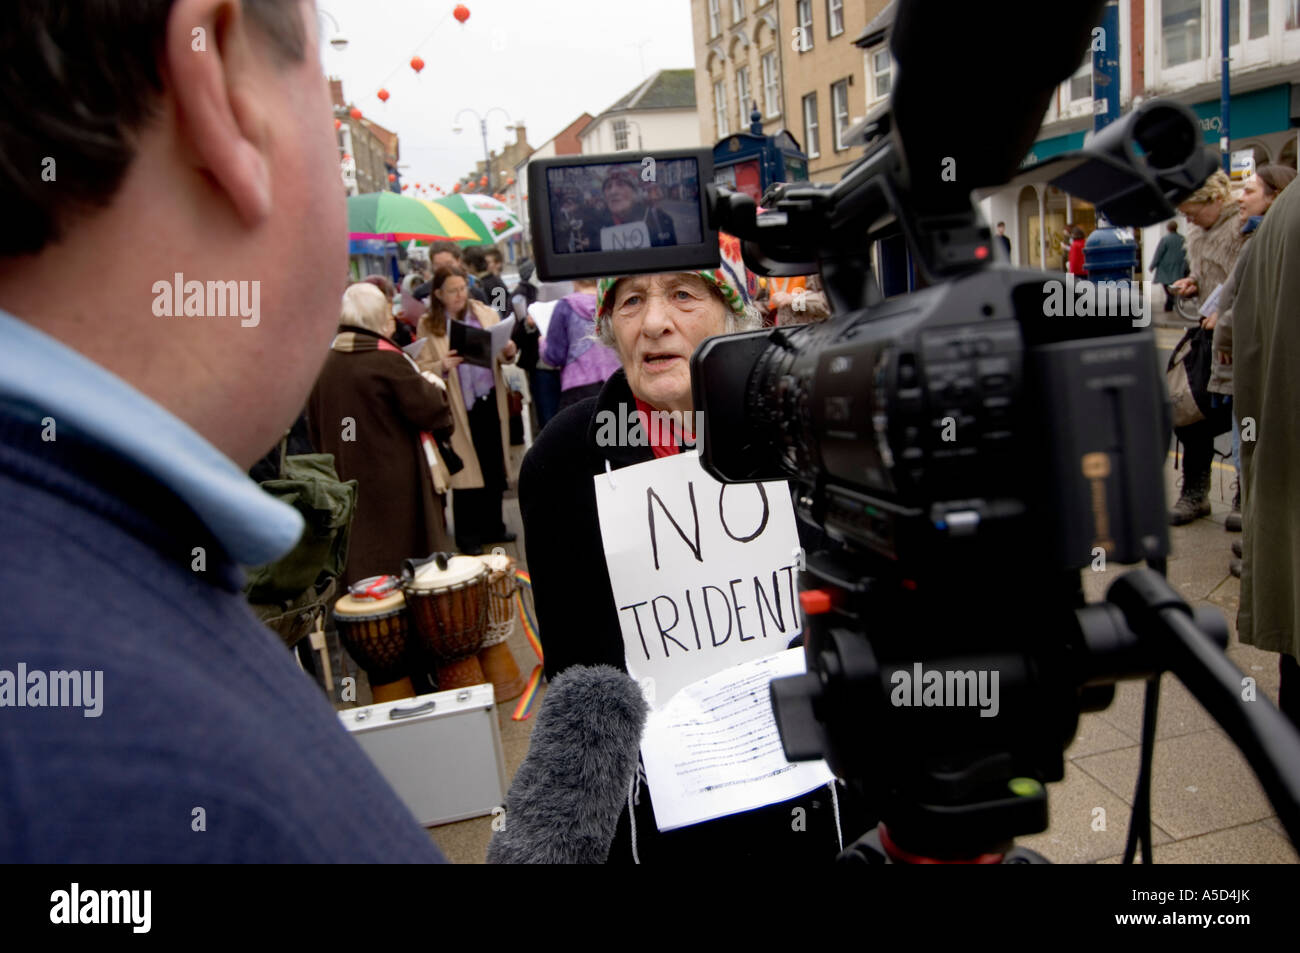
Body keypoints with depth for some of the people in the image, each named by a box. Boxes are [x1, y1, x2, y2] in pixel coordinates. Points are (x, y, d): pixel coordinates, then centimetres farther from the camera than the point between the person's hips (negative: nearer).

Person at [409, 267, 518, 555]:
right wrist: (443, 365, -25)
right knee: (466, 473, 3)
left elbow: (501, 356, 9)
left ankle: (492, 526, 27)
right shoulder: (428, 326, -3)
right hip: (459, 409, -3)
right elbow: (420, 369, -6)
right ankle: (467, 536, 17)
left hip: (490, 402, 3)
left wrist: (509, 352, -14)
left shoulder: (486, 314, 5)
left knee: (495, 468, 10)